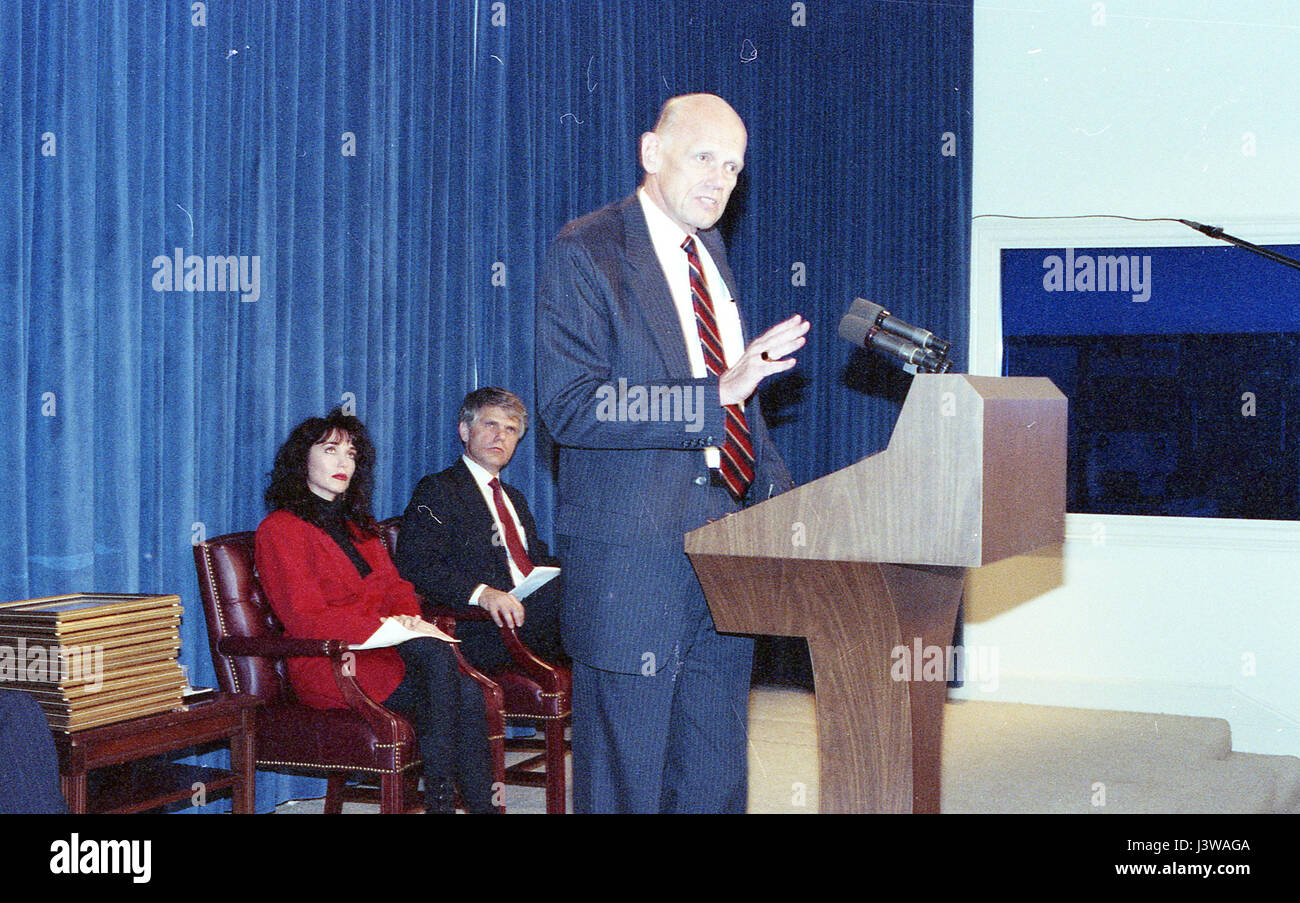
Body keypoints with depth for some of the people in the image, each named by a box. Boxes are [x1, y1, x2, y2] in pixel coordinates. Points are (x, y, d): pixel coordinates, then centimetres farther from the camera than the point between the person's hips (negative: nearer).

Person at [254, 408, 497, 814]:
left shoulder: (357, 525, 24)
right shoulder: (280, 529, -2)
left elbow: (397, 587, 19)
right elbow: (307, 619, -12)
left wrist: (408, 618, -7)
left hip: (379, 652, 7)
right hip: (327, 666, -7)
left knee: (467, 694, -24)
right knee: (437, 658, -31)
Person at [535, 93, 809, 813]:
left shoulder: (710, 253, 16)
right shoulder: (587, 253, -8)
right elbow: (569, 404, -18)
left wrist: (782, 503, 9)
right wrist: (715, 396, -25)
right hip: (633, 557, -7)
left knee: (716, 784, 13)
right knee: (623, 783, 1)